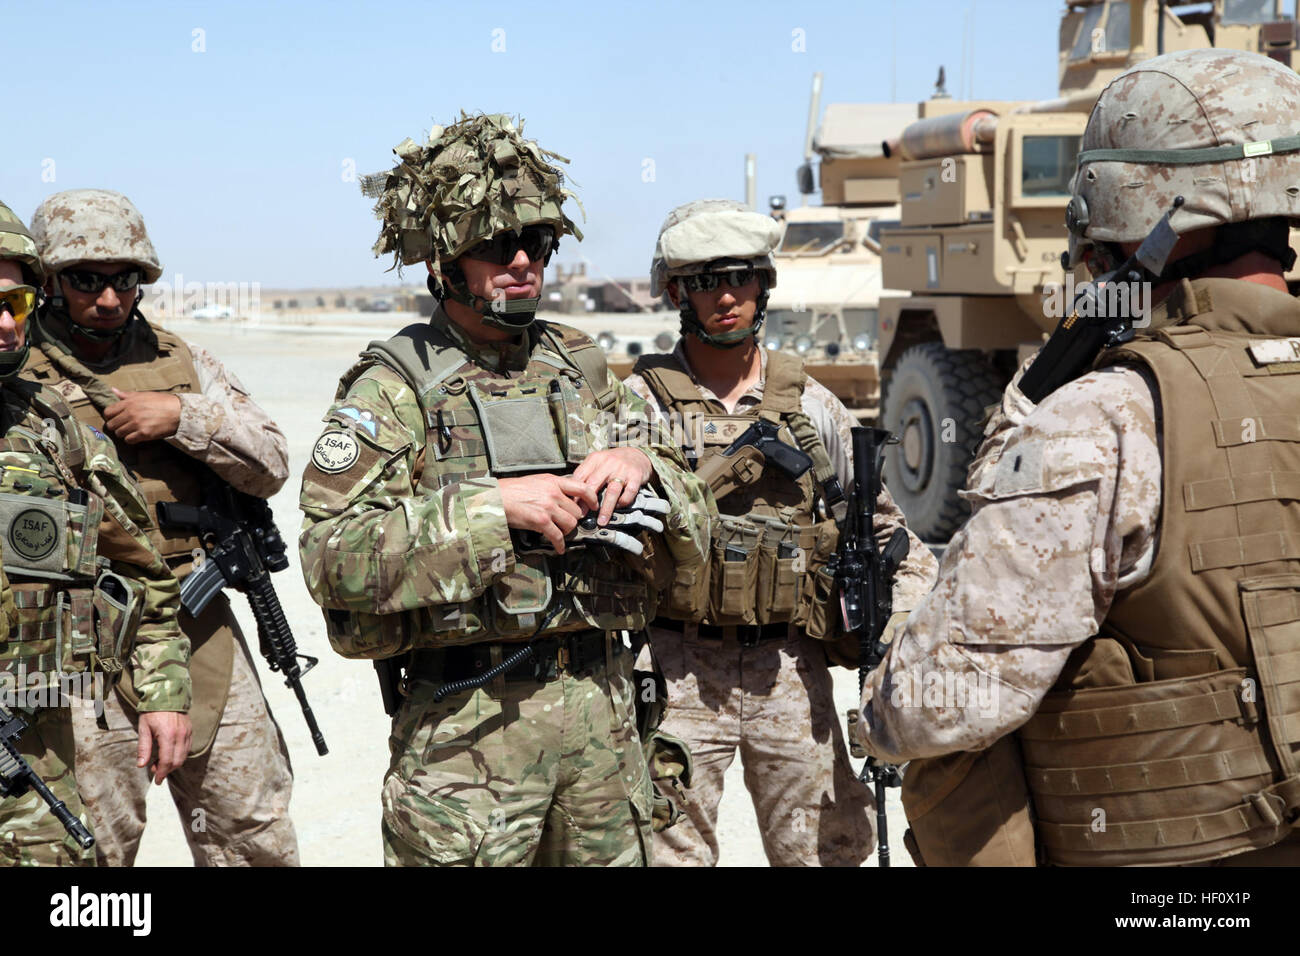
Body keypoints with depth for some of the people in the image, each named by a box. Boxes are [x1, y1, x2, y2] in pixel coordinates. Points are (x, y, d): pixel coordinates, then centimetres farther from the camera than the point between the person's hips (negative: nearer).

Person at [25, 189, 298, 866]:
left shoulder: (181, 362, 11)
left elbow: (271, 466, 5)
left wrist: (182, 416, -6)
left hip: (202, 633, 3)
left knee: (256, 836, 11)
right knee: (93, 847, 5)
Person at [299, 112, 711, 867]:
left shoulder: (581, 367, 12)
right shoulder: (394, 387, -4)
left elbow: (694, 536, 13)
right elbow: (334, 560, -17)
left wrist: (642, 464, -8)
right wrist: (490, 506, -21)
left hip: (602, 704, 5)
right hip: (468, 721, -5)